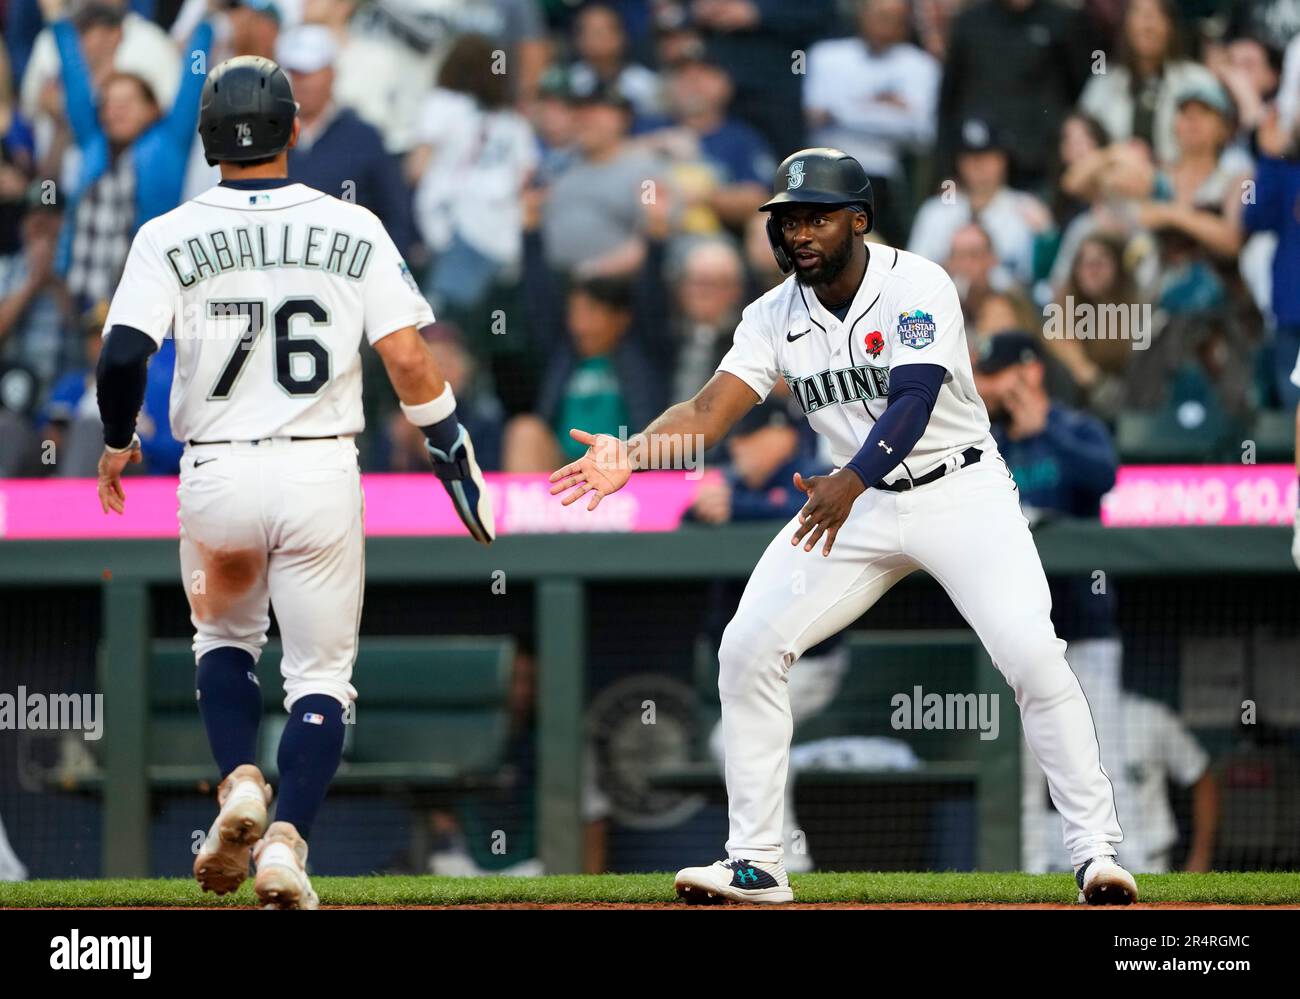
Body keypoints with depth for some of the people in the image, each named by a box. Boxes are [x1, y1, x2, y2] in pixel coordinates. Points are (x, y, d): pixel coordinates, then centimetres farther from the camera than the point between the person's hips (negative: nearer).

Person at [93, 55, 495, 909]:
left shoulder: (170, 237, -2)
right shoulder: (354, 231, -1)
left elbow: (123, 353, -12)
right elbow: (407, 358, -6)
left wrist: (118, 442, 6)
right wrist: (457, 456, 4)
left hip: (217, 475, 0)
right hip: (322, 473, 0)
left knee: (224, 638, 26)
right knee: (320, 676, 9)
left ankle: (241, 782, 1)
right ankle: (287, 840, -12)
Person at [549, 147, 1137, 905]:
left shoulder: (918, 287, -17)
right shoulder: (777, 317, -1)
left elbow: (912, 407, -27)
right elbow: (709, 412, -8)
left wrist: (850, 482, -38)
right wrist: (629, 454, -26)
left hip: (960, 493, -5)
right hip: (857, 499, 5)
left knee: (1032, 653, -21)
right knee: (748, 648, -5)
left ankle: (1095, 849, -11)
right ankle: (755, 863, 3)